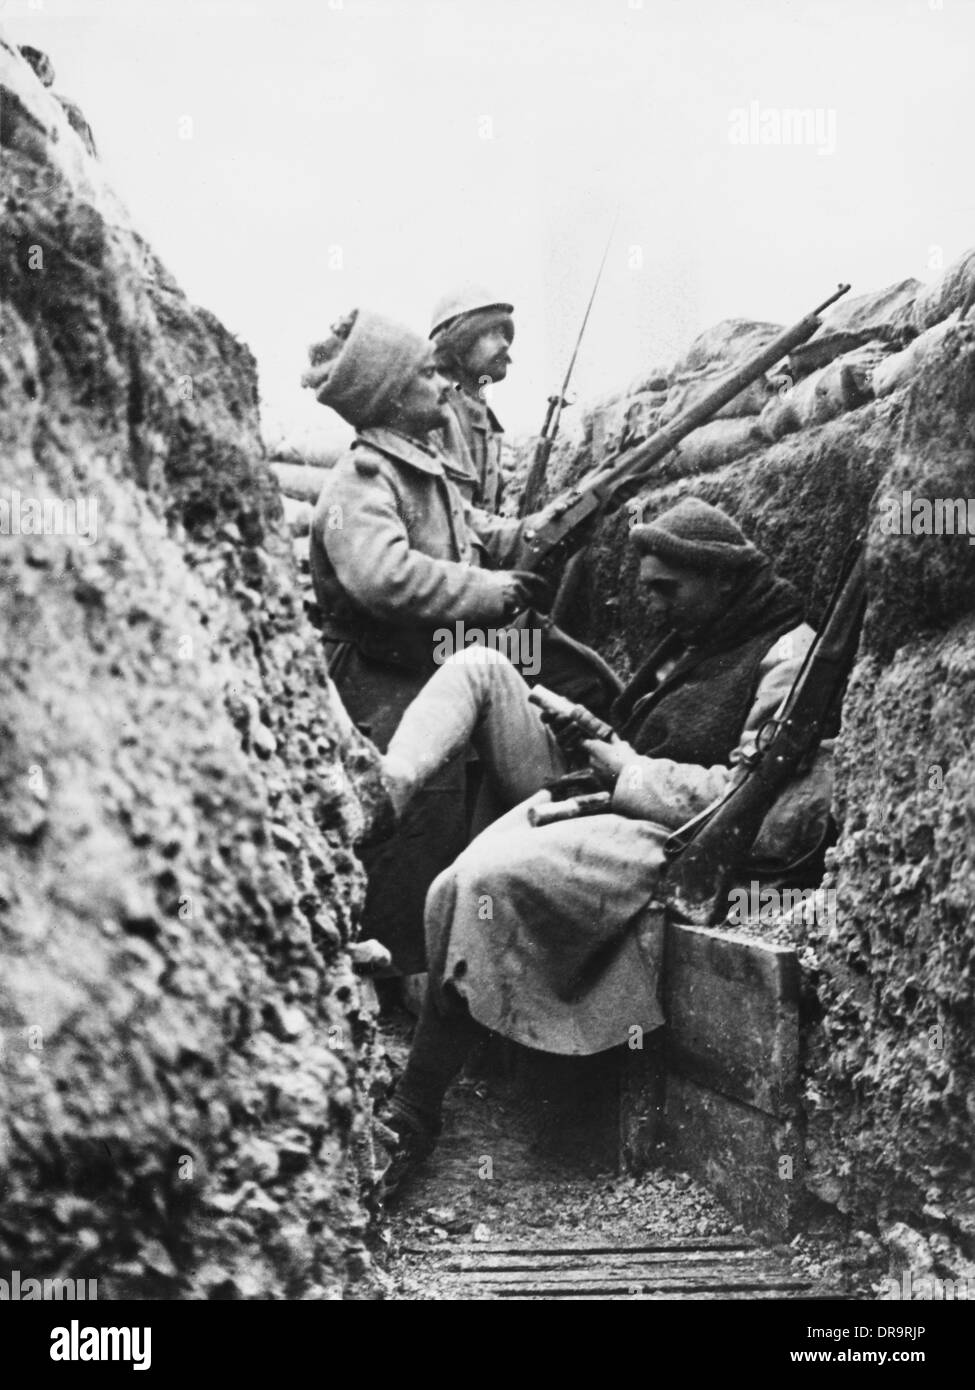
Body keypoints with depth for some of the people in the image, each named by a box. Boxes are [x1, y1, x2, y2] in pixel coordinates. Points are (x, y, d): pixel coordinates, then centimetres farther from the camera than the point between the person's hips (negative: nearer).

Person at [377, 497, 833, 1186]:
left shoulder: (793, 660, -10)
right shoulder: (693, 639, 20)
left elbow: (773, 817, -19)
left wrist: (628, 772, -13)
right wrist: (588, 734, 7)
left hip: (668, 840, -10)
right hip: (611, 802, 10)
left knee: (478, 882, -34)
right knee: (478, 666, 3)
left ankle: (414, 1113, -23)